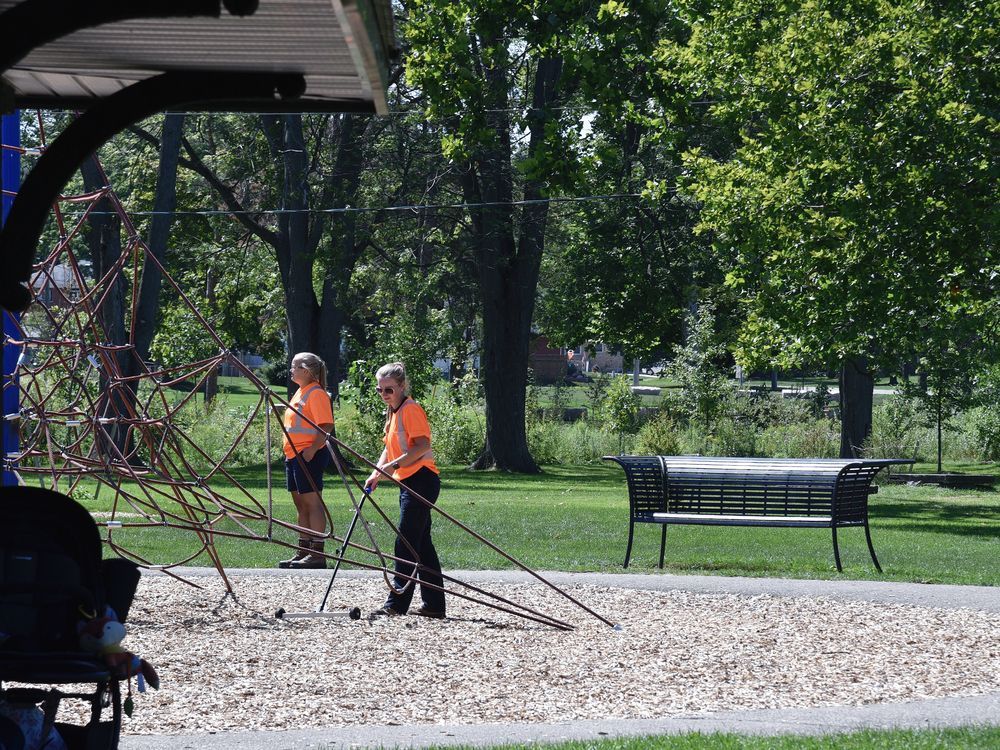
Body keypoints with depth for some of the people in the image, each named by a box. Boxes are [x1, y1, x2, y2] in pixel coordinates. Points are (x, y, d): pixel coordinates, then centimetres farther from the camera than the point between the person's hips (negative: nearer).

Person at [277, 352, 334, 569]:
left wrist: (312, 449, -25)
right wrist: (290, 451, 21)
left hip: (308, 455, -10)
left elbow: (326, 426, -18)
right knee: (301, 504, 12)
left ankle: (317, 554, -11)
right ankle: (303, 552, 16)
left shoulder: (316, 393, -11)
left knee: (312, 502, -10)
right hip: (294, 454, 10)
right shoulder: (300, 392, 18)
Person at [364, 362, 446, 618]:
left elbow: (423, 445, -21)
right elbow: (390, 448, 24)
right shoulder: (394, 412, 19)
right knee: (421, 543, 11)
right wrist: (377, 472, 10)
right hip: (409, 482, 10)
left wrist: (395, 465, -25)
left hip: (421, 480, -10)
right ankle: (433, 604, 14)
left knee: (406, 543, -11)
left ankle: (397, 603, -12)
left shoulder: (410, 409, -11)